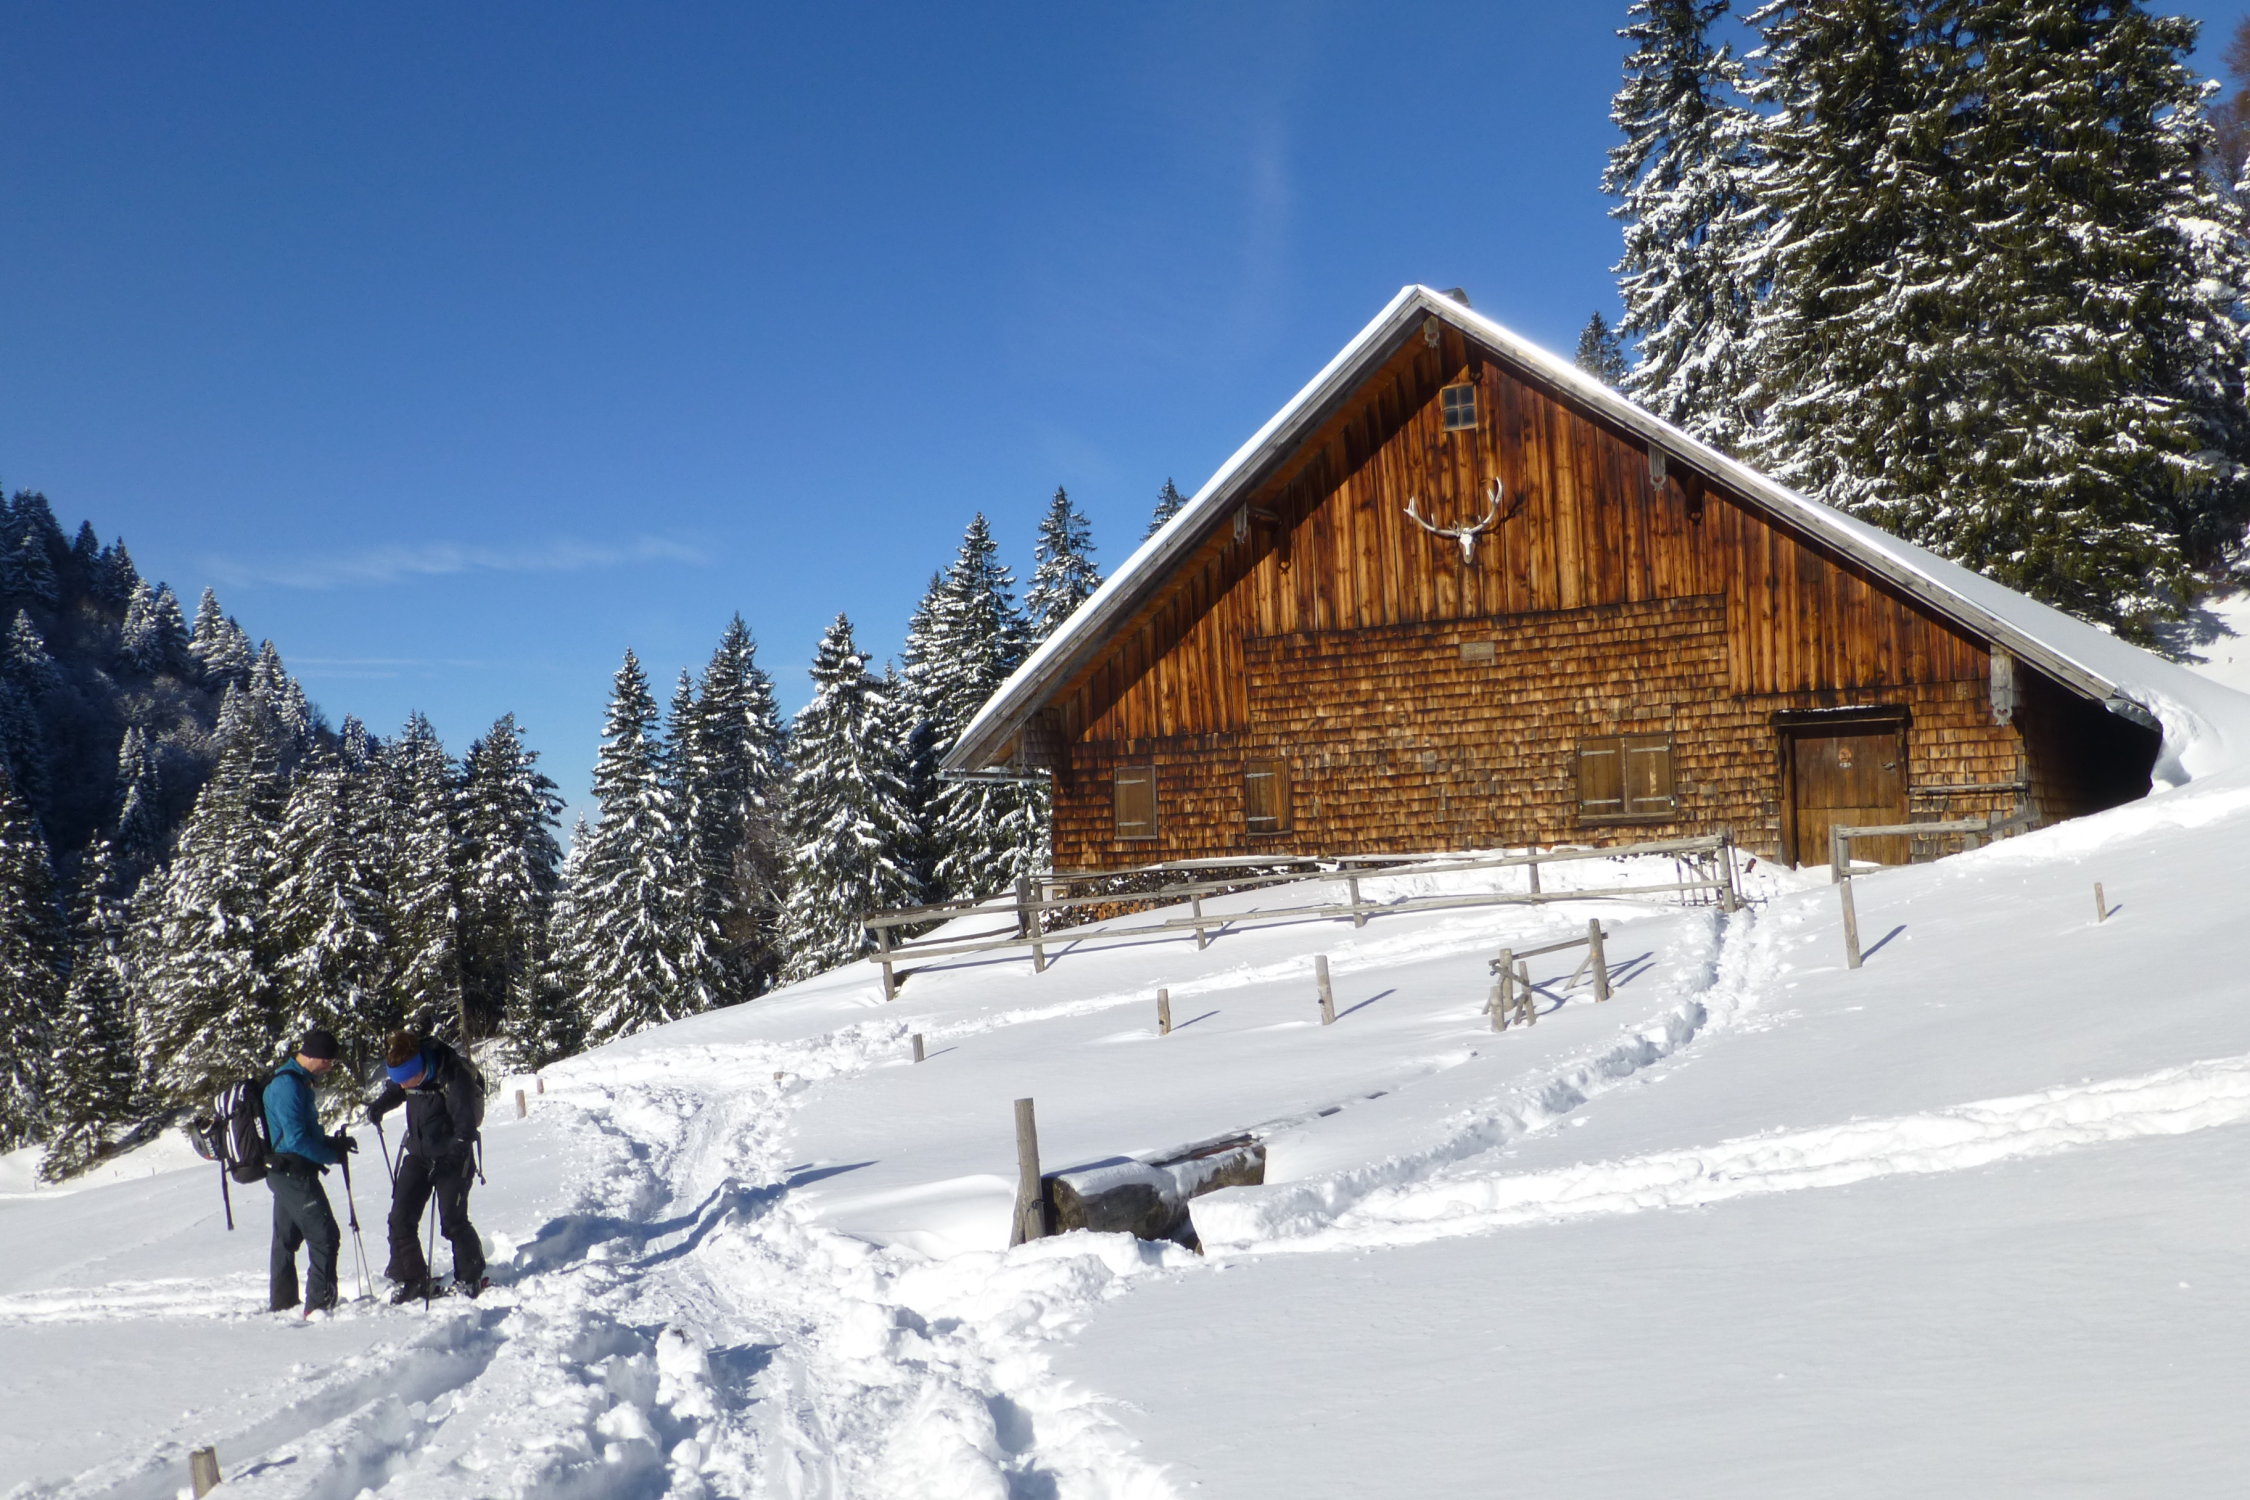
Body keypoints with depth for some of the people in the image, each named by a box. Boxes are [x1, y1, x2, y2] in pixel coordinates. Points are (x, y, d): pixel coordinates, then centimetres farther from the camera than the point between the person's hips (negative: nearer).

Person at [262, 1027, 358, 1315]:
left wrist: (333, 1142, 8)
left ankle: (282, 1304, 25)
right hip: (295, 1173, -11)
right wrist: (332, 1154, -14)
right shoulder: (289, 1085, -18)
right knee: (325, 1237, -10)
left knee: (287, 1238, 17)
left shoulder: (297, 1082, 15)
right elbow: (296, 1139, -23)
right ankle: (320, 1305, -10)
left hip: (284, 1173, 11)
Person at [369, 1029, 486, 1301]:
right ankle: (413, 1279, 14)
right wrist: (380, 1105, 0)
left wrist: (453, 1150, -38)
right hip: (417, 1156, 7)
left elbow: (466, 1126, -24)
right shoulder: (409, 1073, -5)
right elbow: (394, 1091, 19)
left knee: (452, 1221, -7)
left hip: (451, 1158, -7)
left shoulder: (454, 1077, -25)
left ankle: (471, 1277, 12)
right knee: (400, 1219, 2)